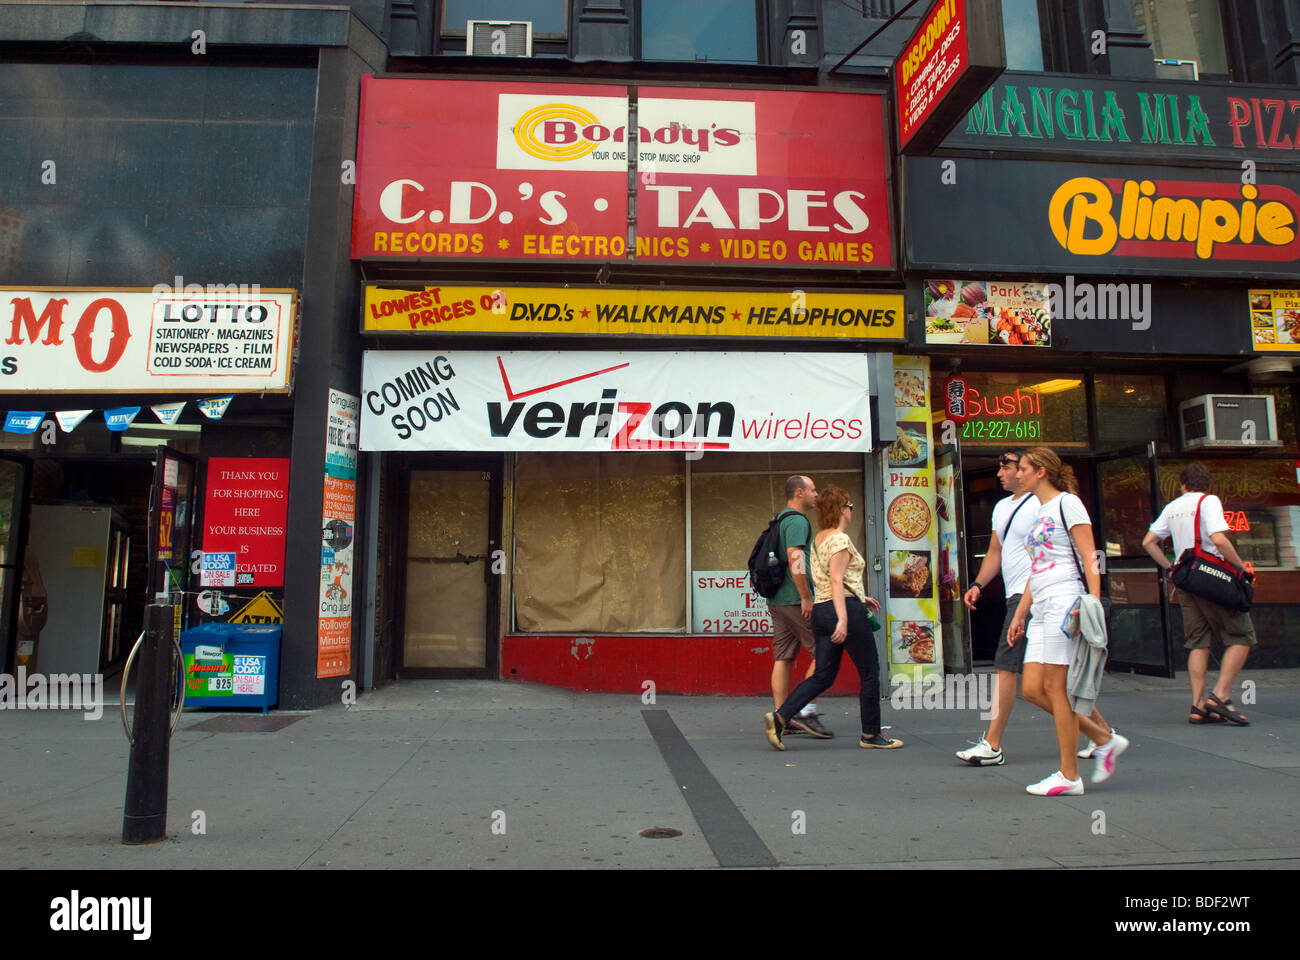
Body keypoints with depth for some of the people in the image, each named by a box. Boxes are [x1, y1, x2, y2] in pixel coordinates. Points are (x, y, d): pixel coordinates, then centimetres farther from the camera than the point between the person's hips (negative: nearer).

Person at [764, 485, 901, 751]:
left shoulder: (818, 539, 17)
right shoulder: (840, 539, -10)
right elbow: (836, 581, -20)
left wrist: (859, 597, 26)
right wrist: (843, 619, -25)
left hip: (821, 609, 9)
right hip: (847, 609, -9)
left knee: (823, 675, 8)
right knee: (870, 672, 6)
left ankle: (780, 717, -5)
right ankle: (871, 734, 14)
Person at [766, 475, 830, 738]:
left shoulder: (780, 520, 20)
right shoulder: (797, 520, -11)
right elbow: (795, 558, -22)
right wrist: (806, 596, -20)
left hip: (777, 600, 10)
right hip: (795, 600, -9)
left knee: (784, 658, 7)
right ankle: (806, 712, -4)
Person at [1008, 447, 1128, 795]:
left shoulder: (1067, 502, -2)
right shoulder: (1040, 512, 22)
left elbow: (1089, 557, -10)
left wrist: (1093, 601, -21)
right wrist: (1019, 615, 22)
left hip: (1063, 603, -9)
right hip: (1040, 610, 9)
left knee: (1055, 686, -6)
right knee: (1032, 688, 3)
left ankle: (1069, 776, 4)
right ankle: (1104, 738, 17)